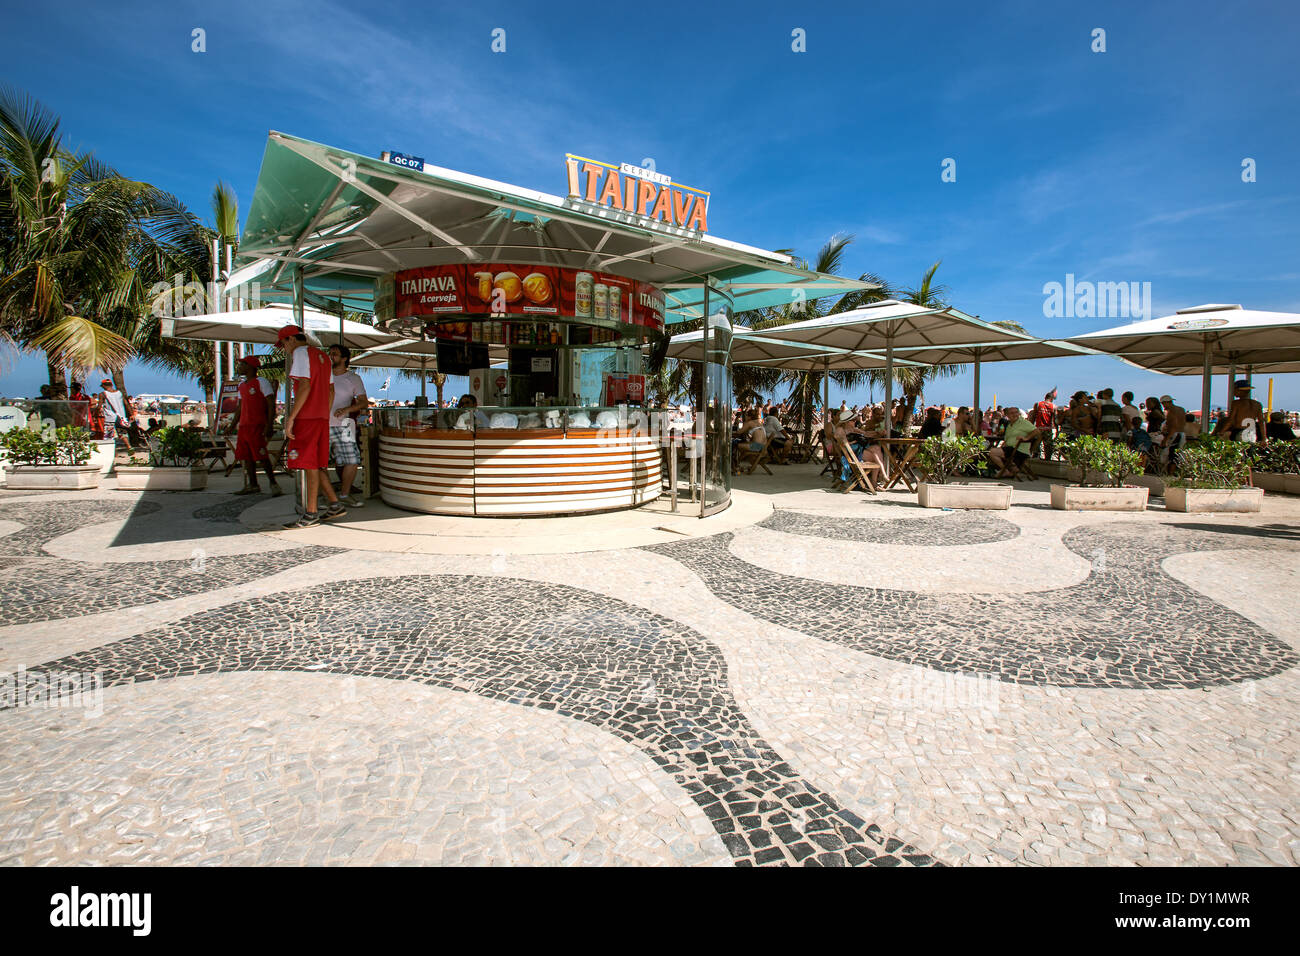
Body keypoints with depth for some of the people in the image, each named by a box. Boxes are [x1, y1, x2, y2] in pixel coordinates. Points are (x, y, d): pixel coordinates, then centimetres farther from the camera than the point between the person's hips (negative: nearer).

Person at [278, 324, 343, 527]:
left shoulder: (300, 352, -6)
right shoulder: (322, 356, 20)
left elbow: (305, 386, -17)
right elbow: (330, 390, 20)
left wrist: (290, 418, -17)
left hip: (306, 418, -8)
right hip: (322, 418, 9)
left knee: (309, 465, -5)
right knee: (312, 465, 14)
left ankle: (311, 515, -1)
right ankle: (335, 504, 13)